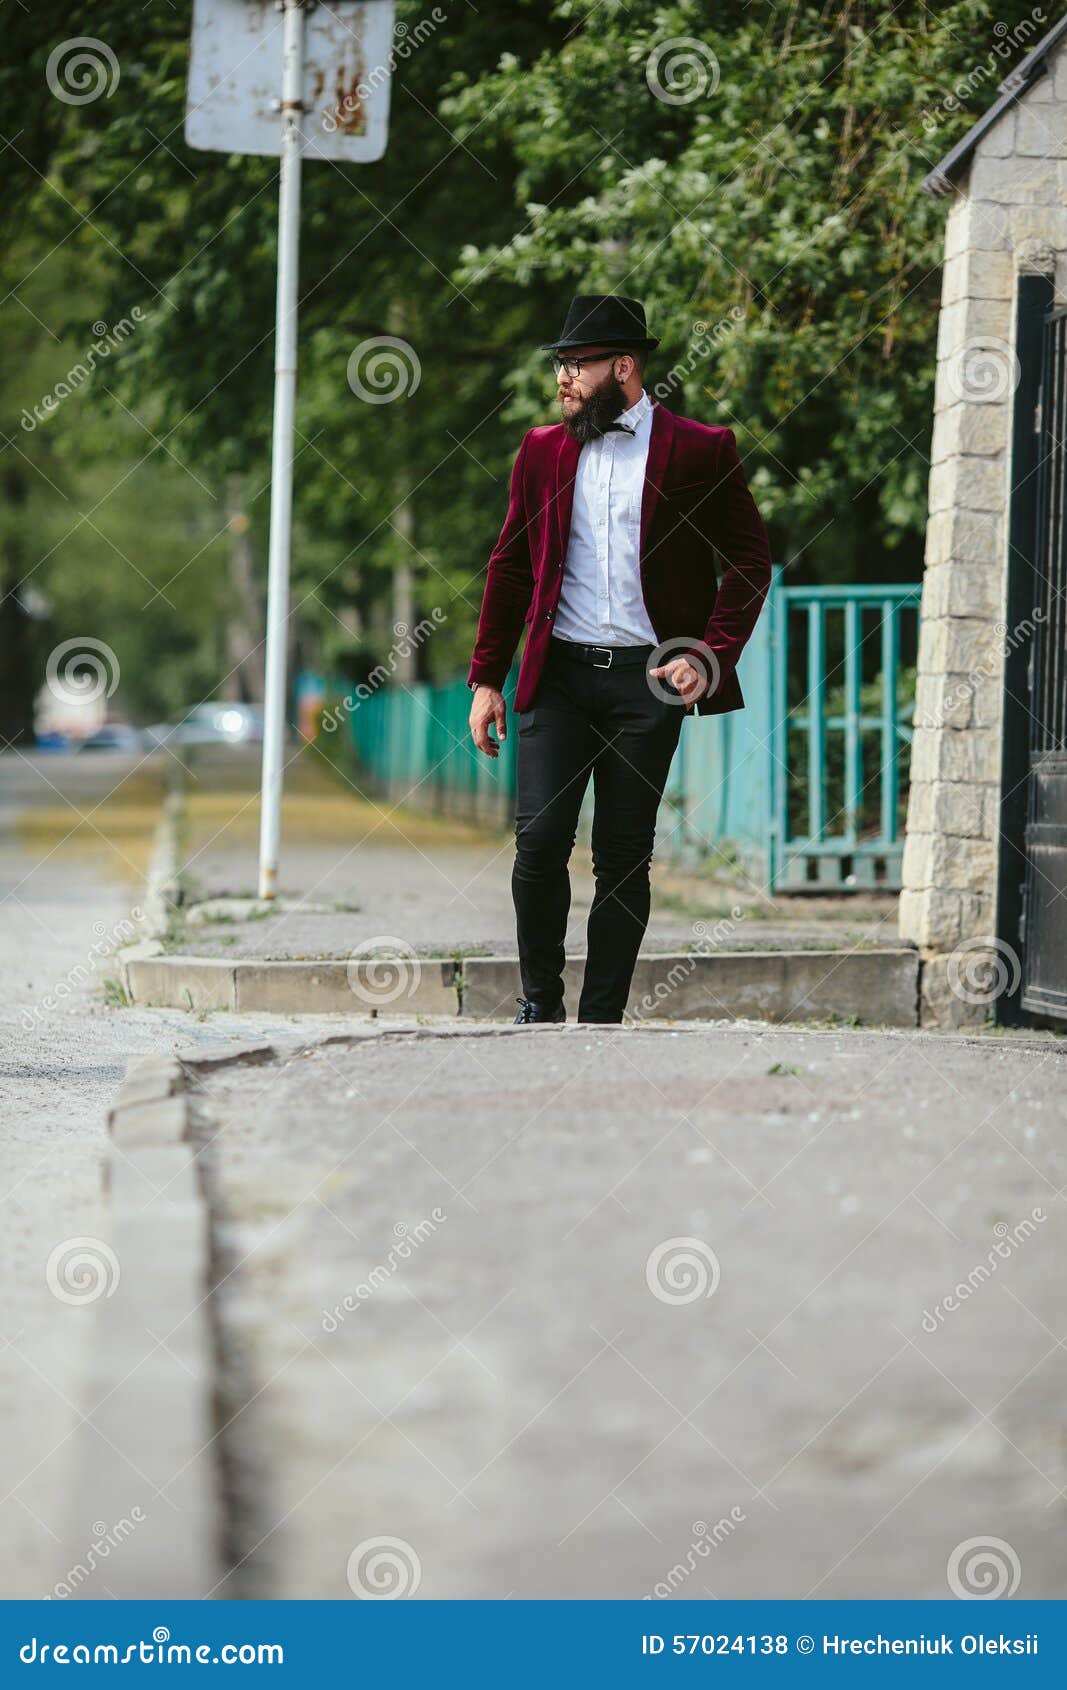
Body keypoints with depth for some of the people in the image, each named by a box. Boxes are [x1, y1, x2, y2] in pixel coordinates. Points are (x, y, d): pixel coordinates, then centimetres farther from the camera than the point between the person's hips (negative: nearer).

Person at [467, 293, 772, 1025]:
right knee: (540, 839, -10)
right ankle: (540, 1000, 8)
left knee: (624, 856, 1)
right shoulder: (543, 451, 11)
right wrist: (486, 679, 10)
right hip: (558, 674, 2)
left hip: (648, 678, -2)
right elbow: (509, 567, 15)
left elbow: (751, 562, 4)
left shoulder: (702, 450, 1)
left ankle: (601, 1019, 9)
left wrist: (710, 655, -9)